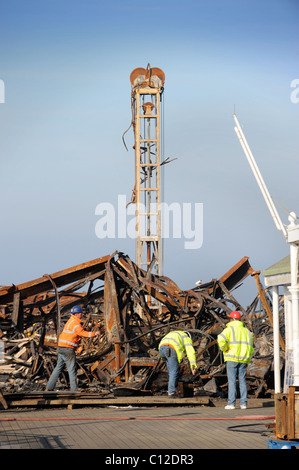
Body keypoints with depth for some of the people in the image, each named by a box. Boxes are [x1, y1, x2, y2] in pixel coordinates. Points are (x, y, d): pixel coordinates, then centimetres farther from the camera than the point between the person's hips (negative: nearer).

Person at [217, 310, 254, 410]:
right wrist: (247, 362, 19)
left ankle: (231, 403, -6)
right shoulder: (246, 331, 16)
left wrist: (225, 349, -7)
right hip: (243, 359, 5)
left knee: (232, 381, -4)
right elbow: (250, 348, 16)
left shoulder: (230, 329, -3)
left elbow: (221, 339, -22)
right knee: (242, 380, 7)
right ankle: (243, 403, 4)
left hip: (232, 359, -5)